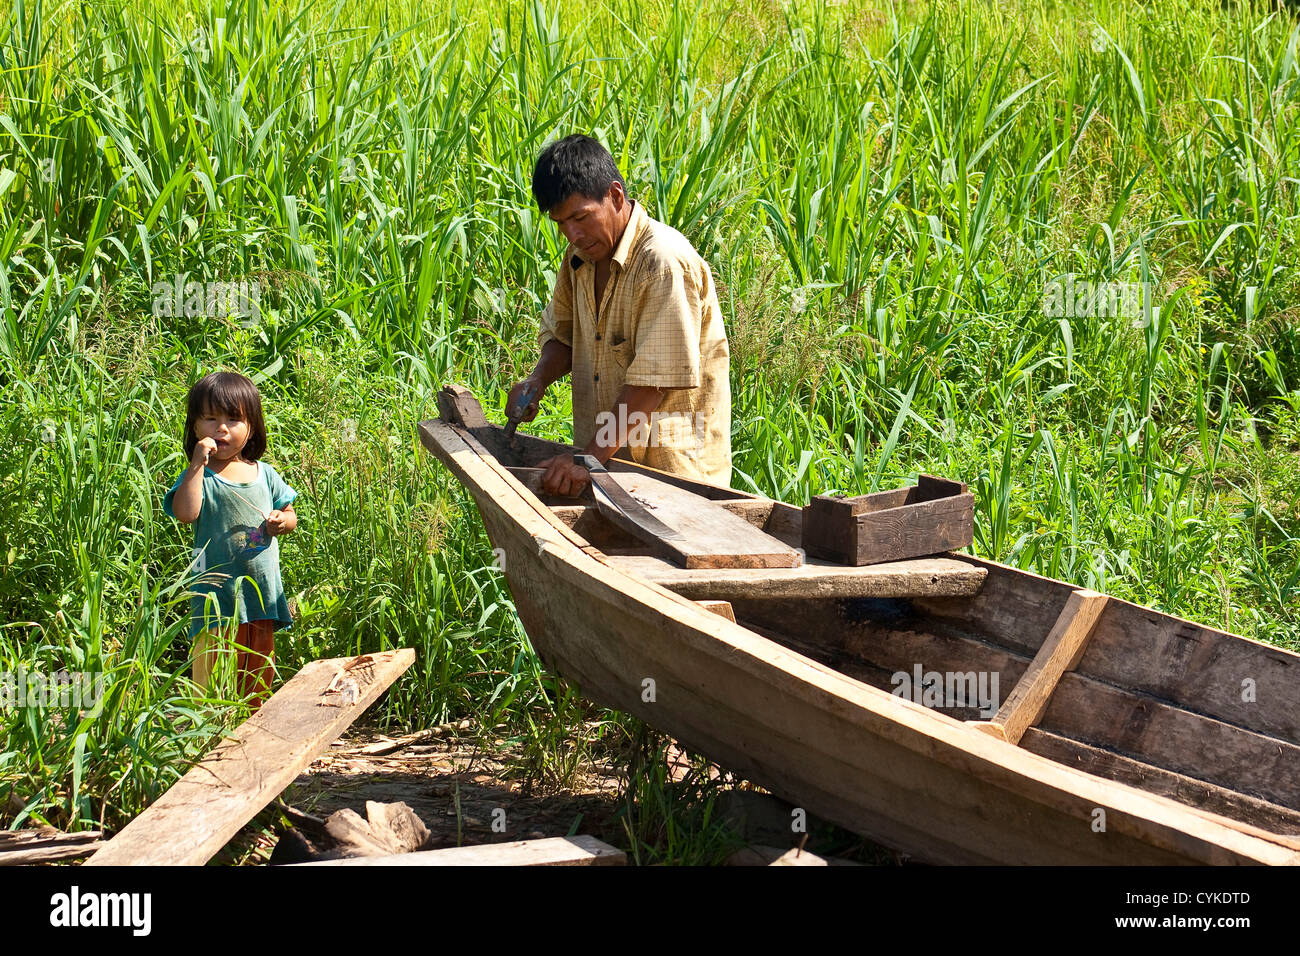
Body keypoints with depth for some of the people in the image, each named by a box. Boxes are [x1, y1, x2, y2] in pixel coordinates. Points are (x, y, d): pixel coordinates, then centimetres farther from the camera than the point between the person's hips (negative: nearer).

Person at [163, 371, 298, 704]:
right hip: (219, 593, -5)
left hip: (263, 592, 5)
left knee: (260, 670, 14)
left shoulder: (264, 474, 9)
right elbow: (185, 512, -24)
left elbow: (290, 515, 20)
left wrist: (282, 521, -4)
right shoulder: (200, 476, -5)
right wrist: (198, 463, -21)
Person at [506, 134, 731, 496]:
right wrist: (538, 380, 2)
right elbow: (562, 334, 24)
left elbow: (652, 381, -21)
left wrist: (589, 459, -24)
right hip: (607, 461, 7)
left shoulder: (665, 262, -18)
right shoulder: (581, 256, 8)